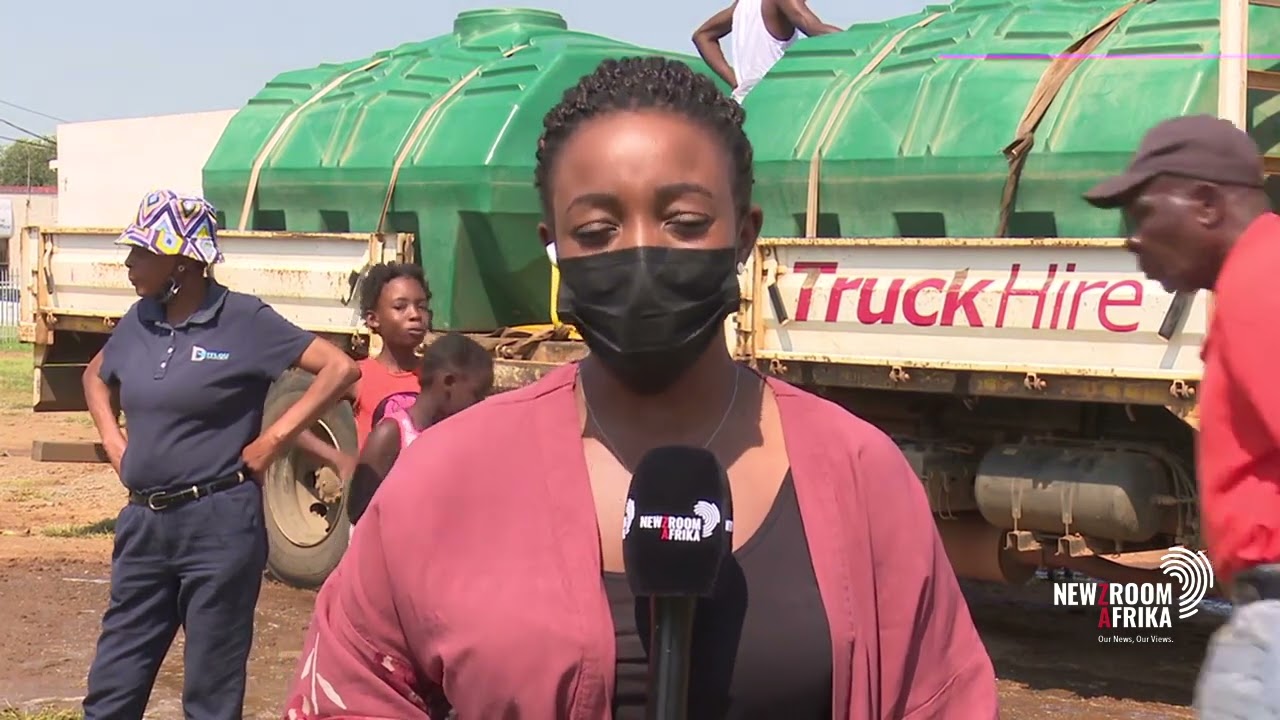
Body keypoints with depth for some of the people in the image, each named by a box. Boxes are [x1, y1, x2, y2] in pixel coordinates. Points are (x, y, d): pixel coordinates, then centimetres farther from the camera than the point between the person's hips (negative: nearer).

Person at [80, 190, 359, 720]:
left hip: (220, 523, -6)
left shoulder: (243, 321, -9)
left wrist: (272, 439, -13)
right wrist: (112, 439, 12)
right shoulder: (140, 321, 8)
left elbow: (340, 369, -12)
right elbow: (96, 376, 29)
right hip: (143, 522, 6)